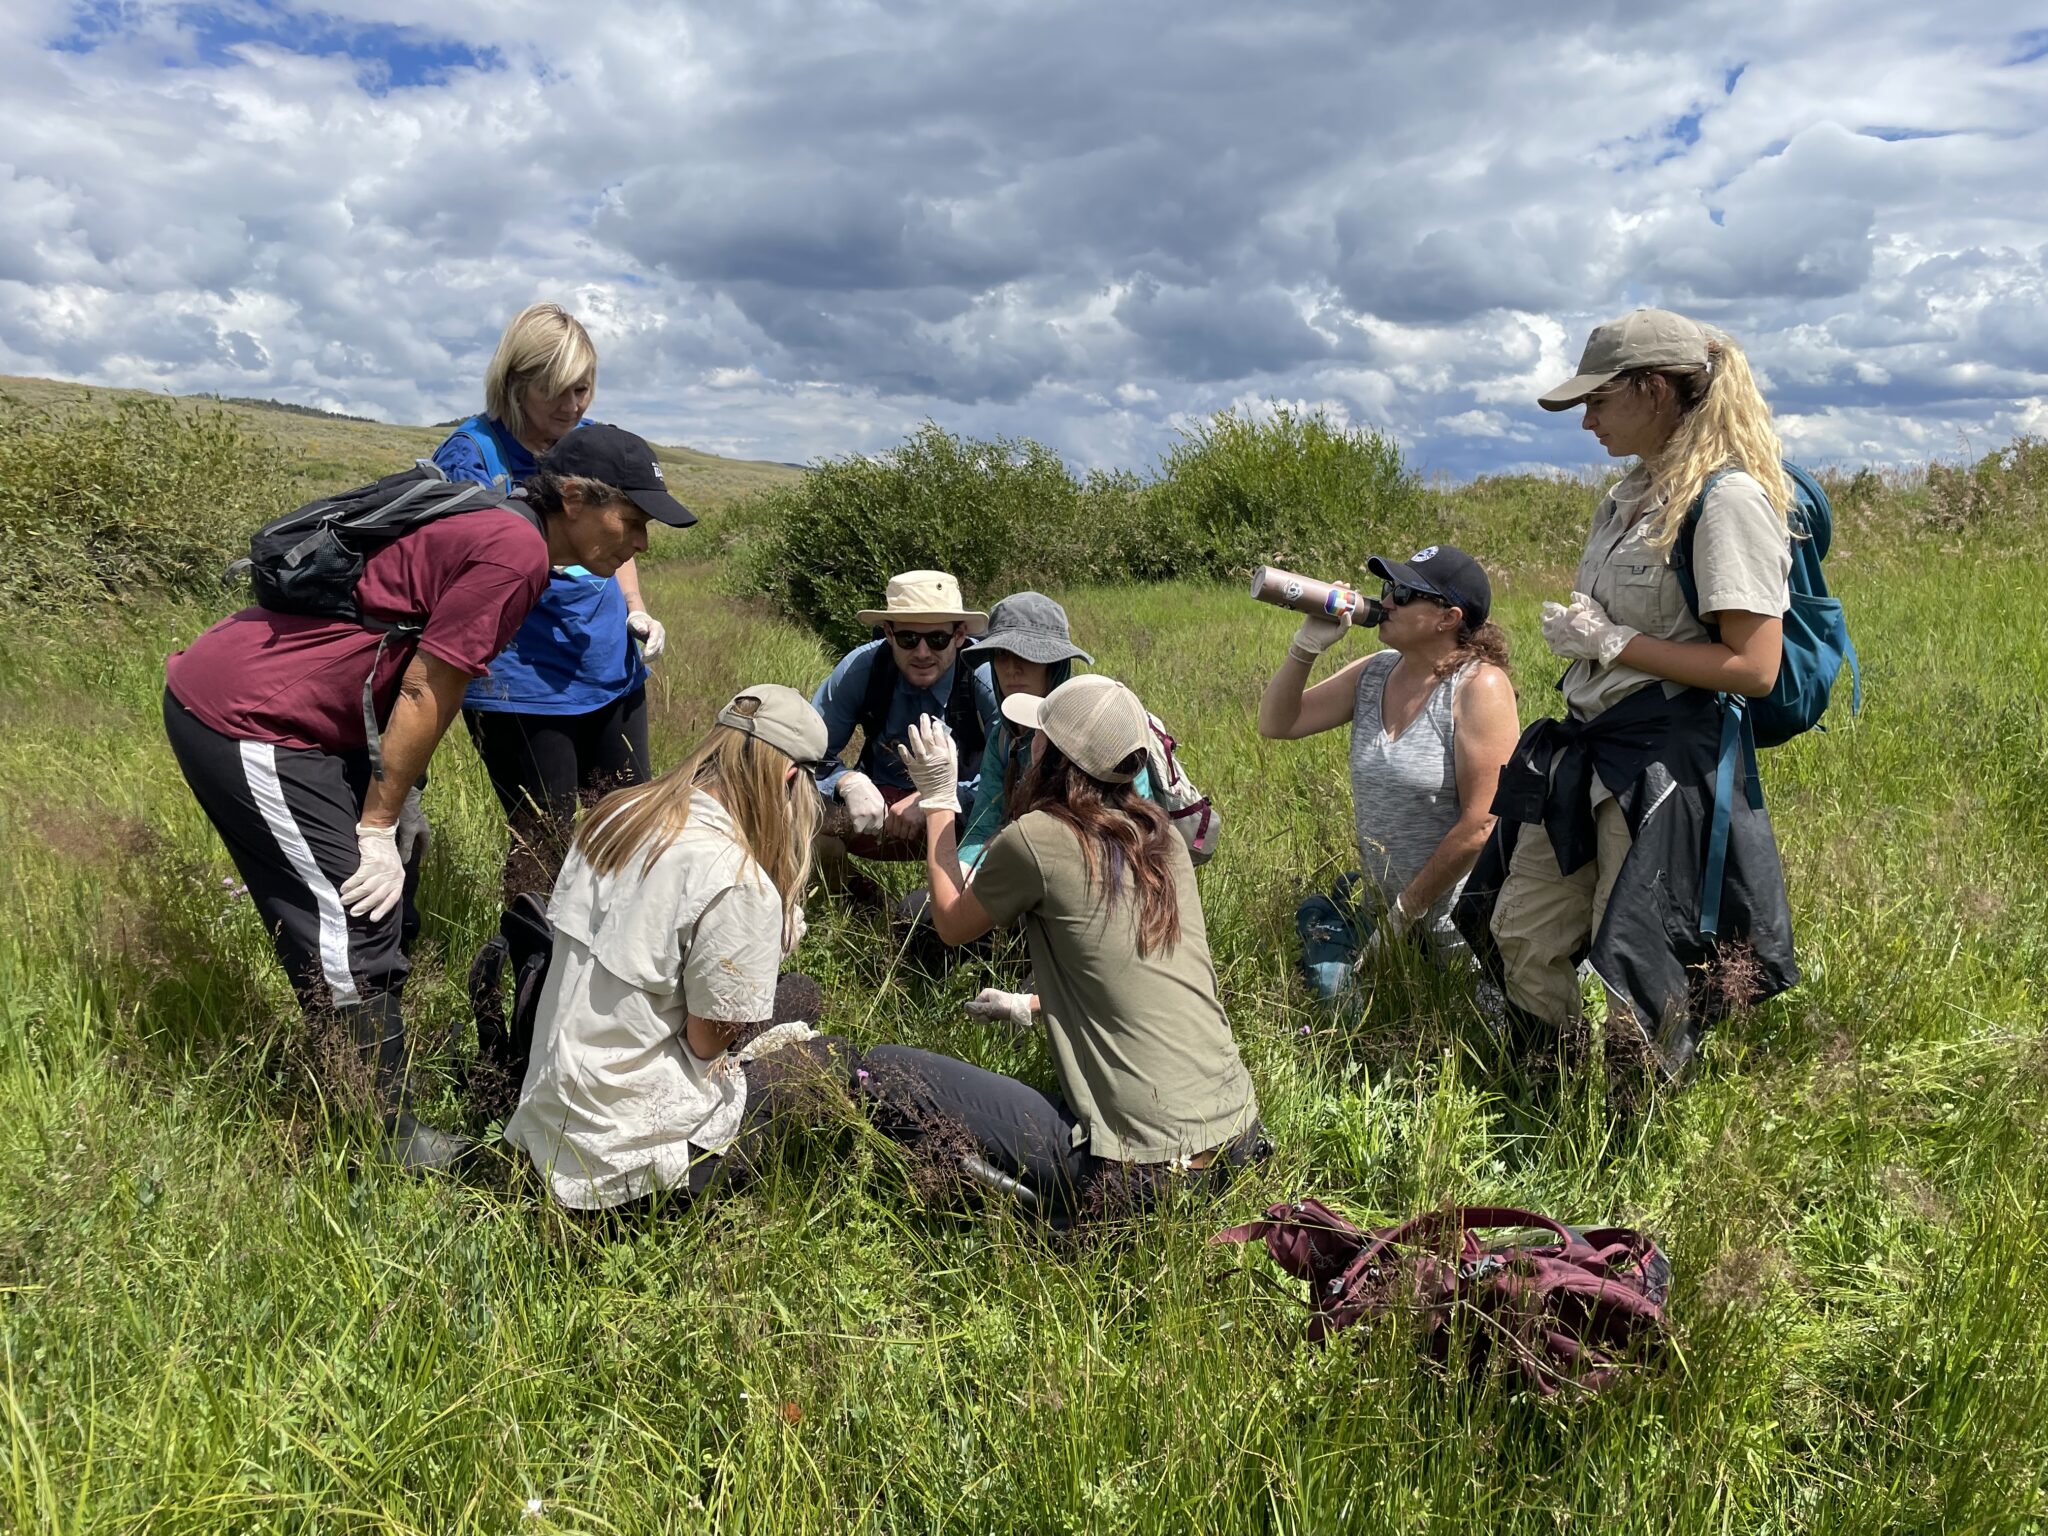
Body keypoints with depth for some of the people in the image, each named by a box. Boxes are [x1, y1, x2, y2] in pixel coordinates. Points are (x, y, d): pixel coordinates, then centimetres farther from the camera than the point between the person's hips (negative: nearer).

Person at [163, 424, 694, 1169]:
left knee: (392, 875, 19)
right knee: (354, 921, -7)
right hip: (243, 717, -10)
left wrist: (387, 824, 17)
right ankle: (388, 1140, 5)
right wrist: (378, 828, -9)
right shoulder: (515, 549, -19)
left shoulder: (492, 527, 12)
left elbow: (423, 684, 16)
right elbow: (424, 695, -17)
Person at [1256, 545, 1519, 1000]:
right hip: (1379, 902, 6)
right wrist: (1306, 645, -14)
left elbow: (1481, 825, -22)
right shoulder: (1372, 674, 0)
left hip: (1462, 919, -6)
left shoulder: (1480, 687, -20)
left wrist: (1408, 907, -15)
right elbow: (1276, 723, 1)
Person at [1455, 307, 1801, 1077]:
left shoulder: (1727, 498, -14)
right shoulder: (1630, 493, 13)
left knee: (1637, 968, -1)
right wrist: (1574, 630, 3)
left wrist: (1613, 642, -17)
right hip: (1588, 746, 9)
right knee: (1521, 935, 12)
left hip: (1671, 760, -9)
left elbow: (1753, 668, -20)